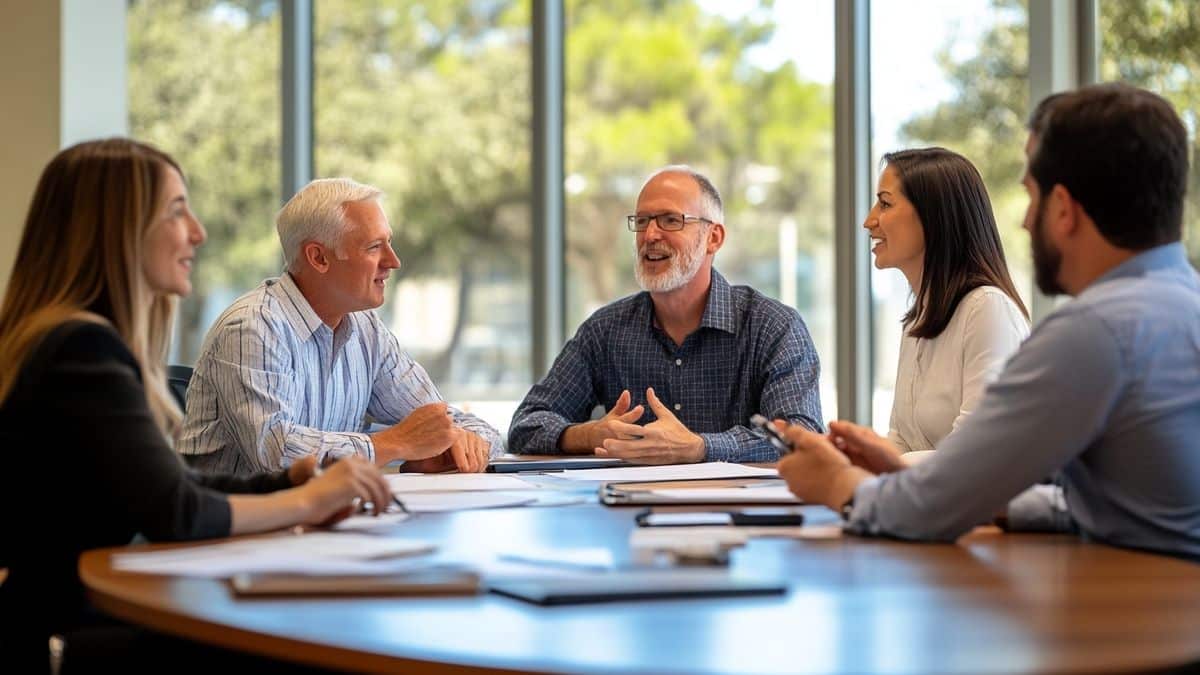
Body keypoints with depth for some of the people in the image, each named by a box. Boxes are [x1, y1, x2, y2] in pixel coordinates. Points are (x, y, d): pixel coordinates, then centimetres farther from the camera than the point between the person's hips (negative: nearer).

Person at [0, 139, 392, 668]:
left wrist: (289, 480, -1)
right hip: (53, 642, -9)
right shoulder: (83, 349, -18)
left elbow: (170, 485, 13)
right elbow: (172, 514, -24)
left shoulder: (84, 341, 13)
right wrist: (305, 502, -10)